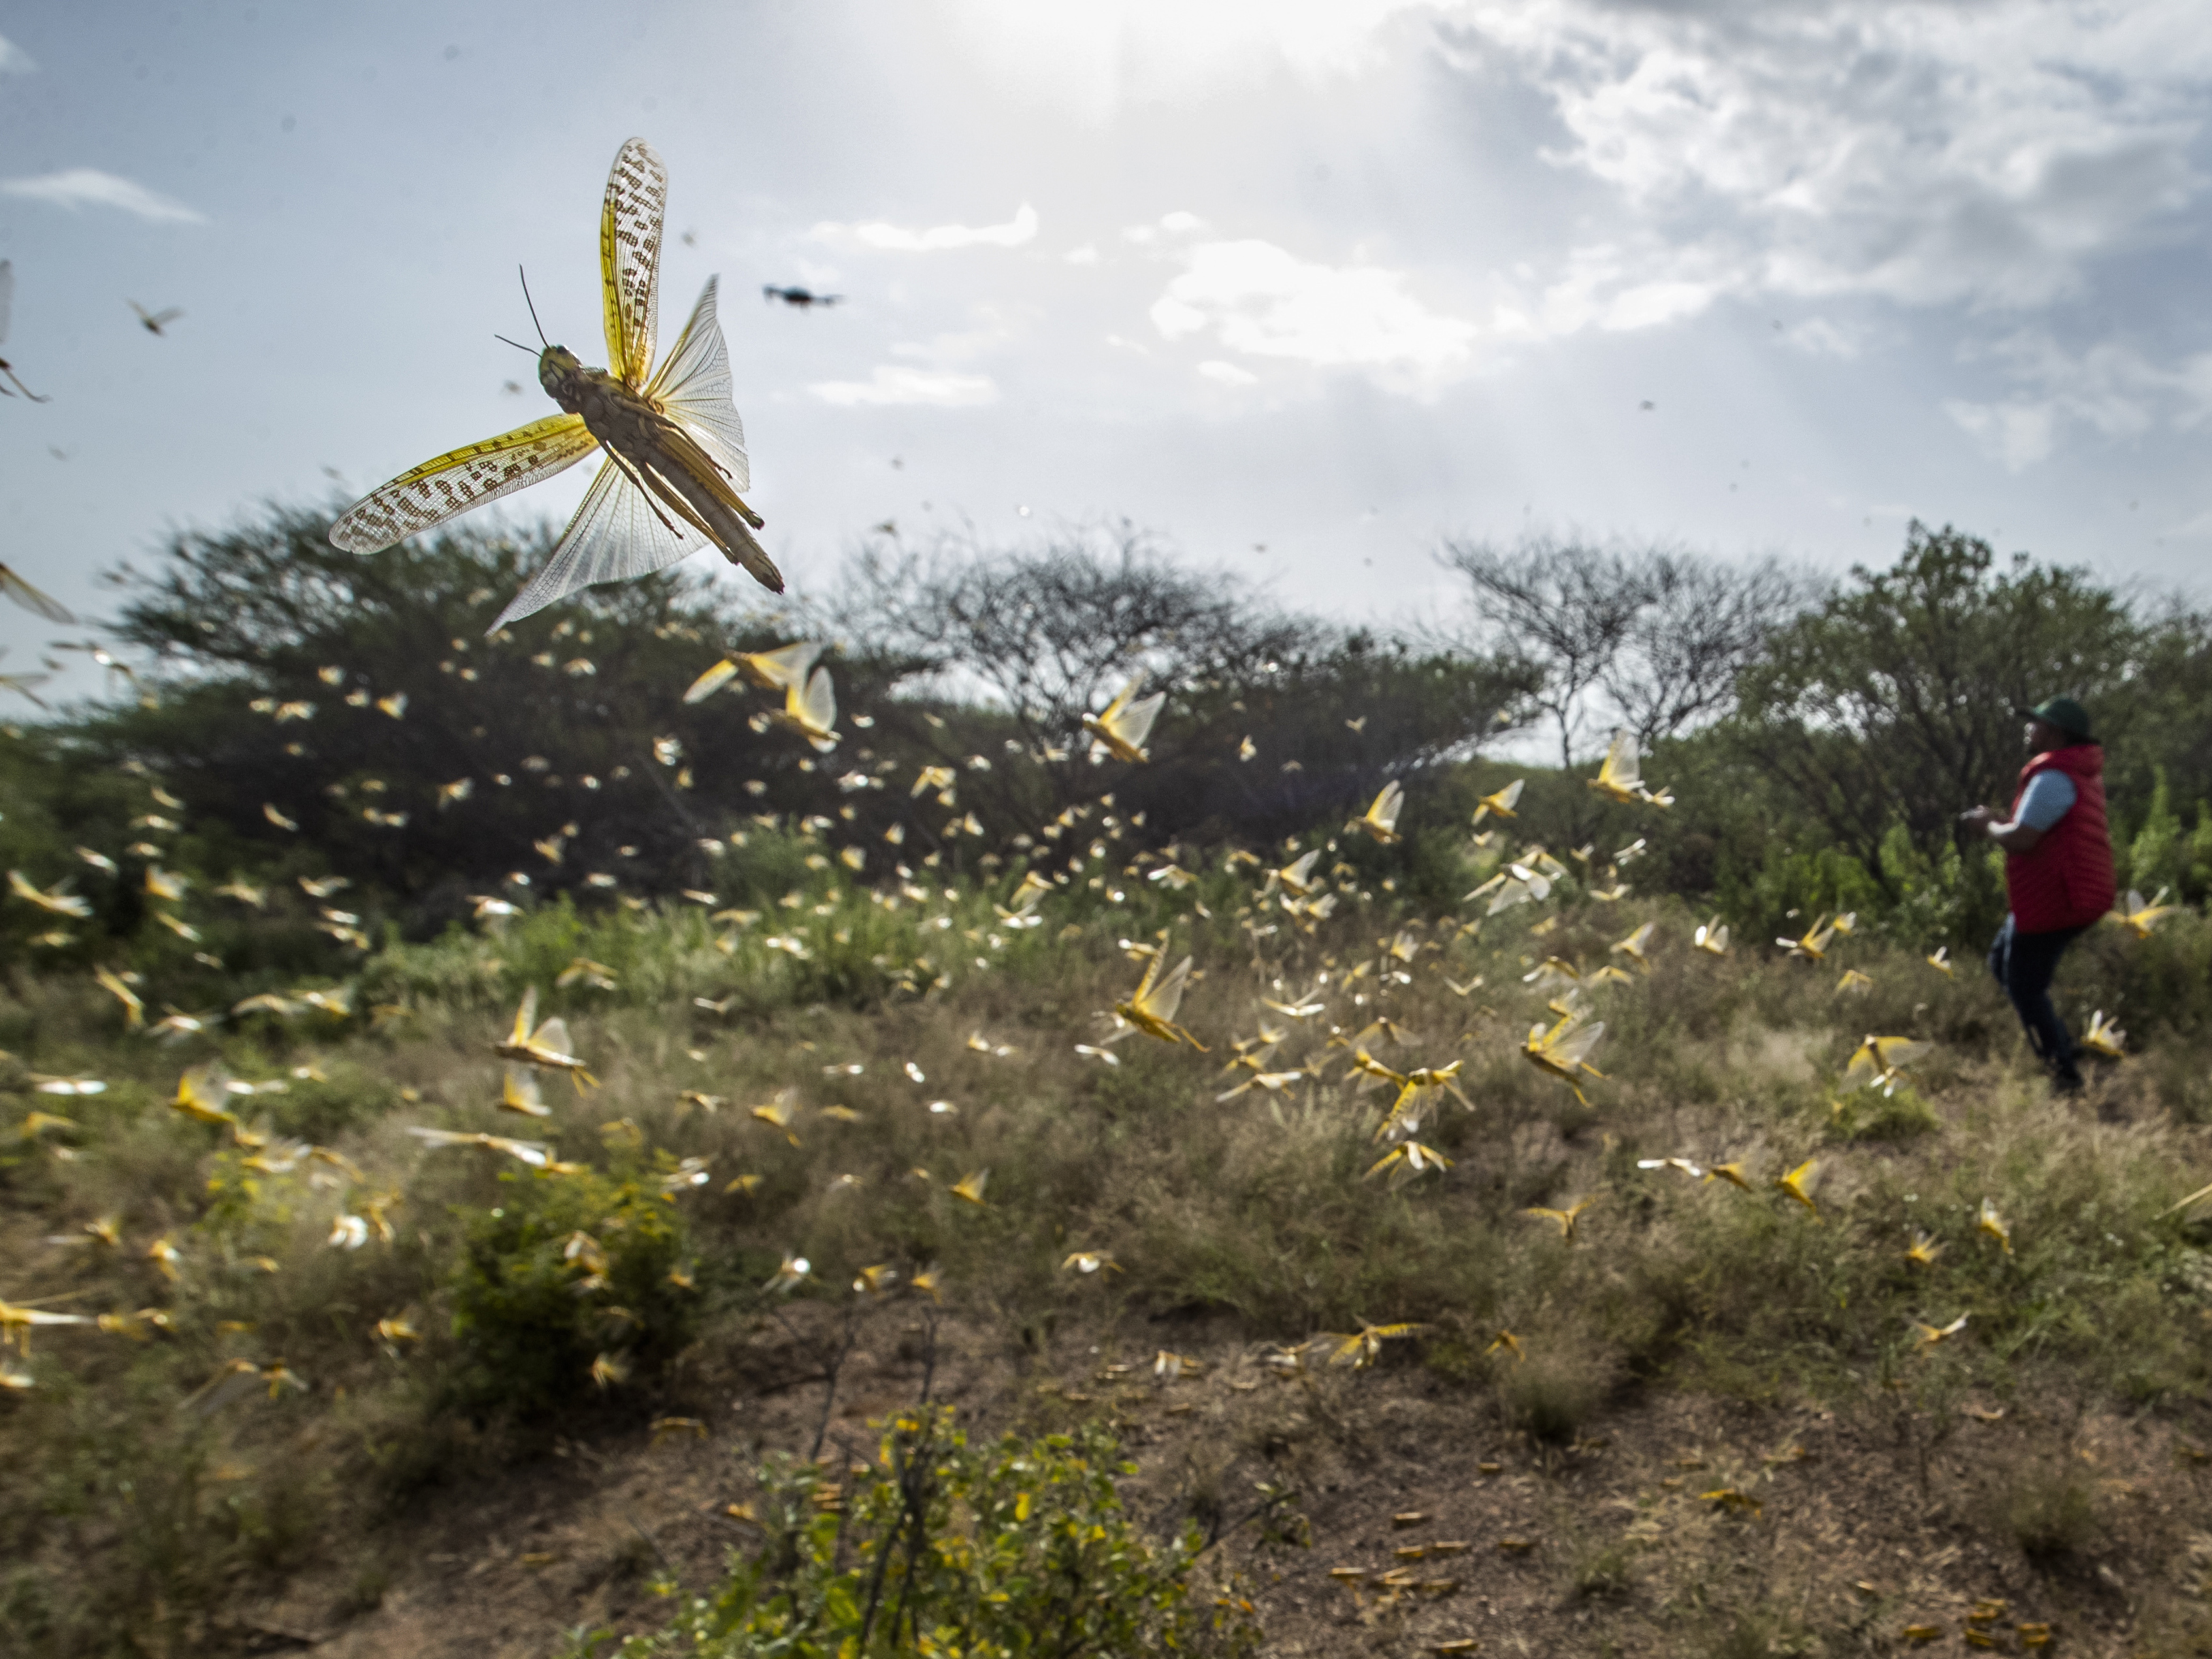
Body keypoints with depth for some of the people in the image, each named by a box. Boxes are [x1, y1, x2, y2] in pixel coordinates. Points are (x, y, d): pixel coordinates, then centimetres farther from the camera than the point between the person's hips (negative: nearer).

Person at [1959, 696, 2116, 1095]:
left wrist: (1987, 825, -6)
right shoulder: (2080, 771, 13)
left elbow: (2020, 840, -25)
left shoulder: (2053, 778, -21)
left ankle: (2065, 1072, 10)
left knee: (2025, 988, 0)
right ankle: (2058, 1046, 24)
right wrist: (2000, 818, 10)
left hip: (2052, 904, -10)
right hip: (2067, 897, 10)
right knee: (2002, 962, 22)